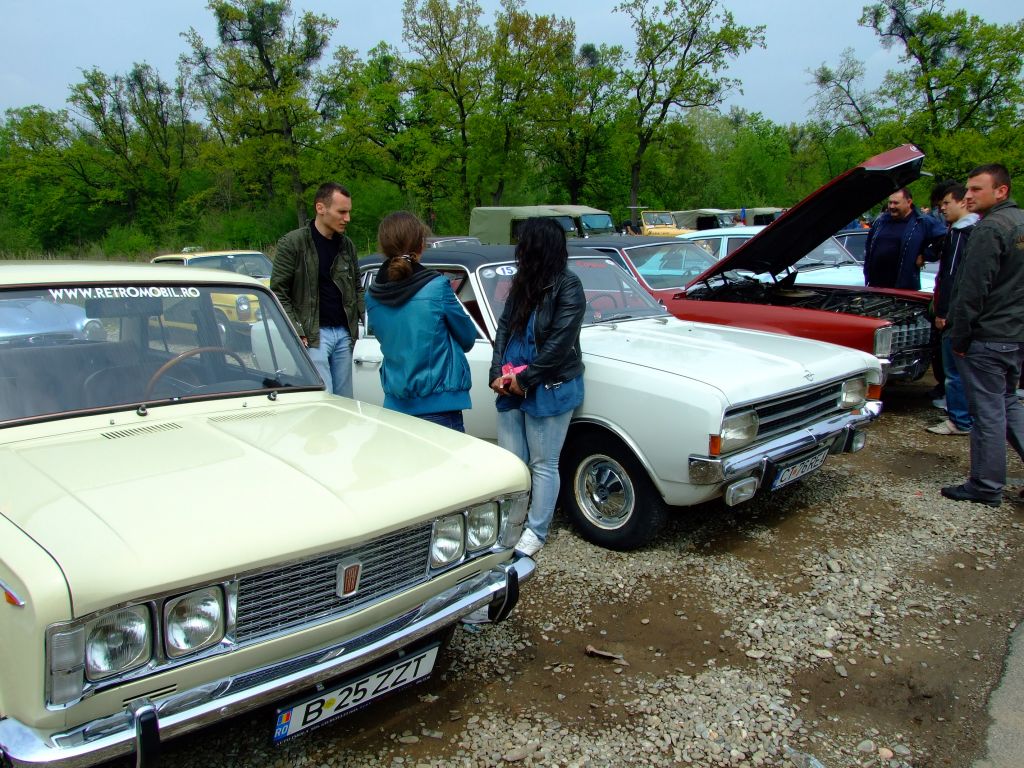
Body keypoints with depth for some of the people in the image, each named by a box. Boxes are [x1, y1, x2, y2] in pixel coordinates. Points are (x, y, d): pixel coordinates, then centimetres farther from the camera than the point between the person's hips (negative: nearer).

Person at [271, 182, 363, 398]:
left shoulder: (347, 245, 13)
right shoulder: (292, 243, -4)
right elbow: (278, 292, -5)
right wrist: (296, 332, -12)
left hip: (344, 333, 6)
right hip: (313, 334, -5)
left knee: (345, 400, 8)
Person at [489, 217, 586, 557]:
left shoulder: (568, 287, -12)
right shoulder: (521, 283, 8)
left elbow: (560, 343, -17)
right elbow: (504, 328, 7)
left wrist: (525, 378, -14)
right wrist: (498, 373, -5)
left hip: (549, 389, -6)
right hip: (511, 387, 6)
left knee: (543, 465, 6)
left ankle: (536, 531, 19)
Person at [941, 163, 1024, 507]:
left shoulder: (990, 229, -17)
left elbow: (972, 290, -19)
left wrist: (959, 336, -11)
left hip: (988, 337, -9)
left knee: (988, 412, 0)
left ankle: (986, 487, 10)